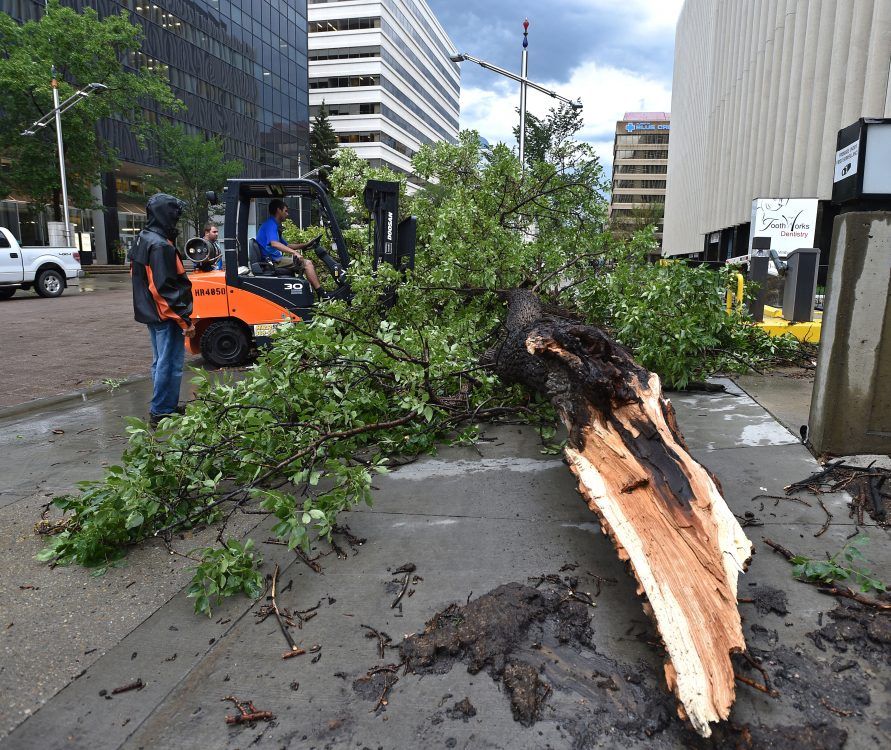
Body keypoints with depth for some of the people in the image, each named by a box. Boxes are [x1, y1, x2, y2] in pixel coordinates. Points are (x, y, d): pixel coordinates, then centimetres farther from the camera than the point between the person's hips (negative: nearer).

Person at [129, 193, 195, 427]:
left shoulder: (142, 239, 12)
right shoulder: (160, 245, -20)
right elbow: (166, 288, -24)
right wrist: (185, 320, -20)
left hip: (151, 313, 11)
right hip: (165, 315, -11)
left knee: (161, 362, 18)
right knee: (170, 364, -3)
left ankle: (164, 407, 28)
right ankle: (161, 413, 3)